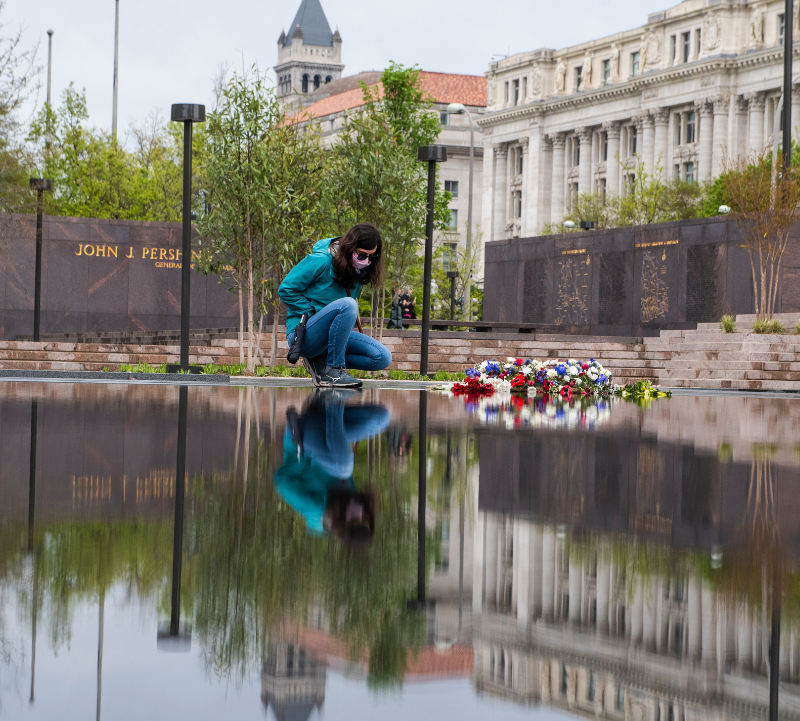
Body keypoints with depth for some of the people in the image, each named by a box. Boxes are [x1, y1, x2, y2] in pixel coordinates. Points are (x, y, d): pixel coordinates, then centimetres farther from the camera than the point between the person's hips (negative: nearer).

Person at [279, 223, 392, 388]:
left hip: (331, 335, 7)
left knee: (383, 358, -11)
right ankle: (333, 370, -23)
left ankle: (320, 361, -1)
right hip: (302, 334, -7)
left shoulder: (360, 271, 6)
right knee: (347, 304, -34)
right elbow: (286, 290, -11)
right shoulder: (321, 261, -14)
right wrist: (314, 313, -15)